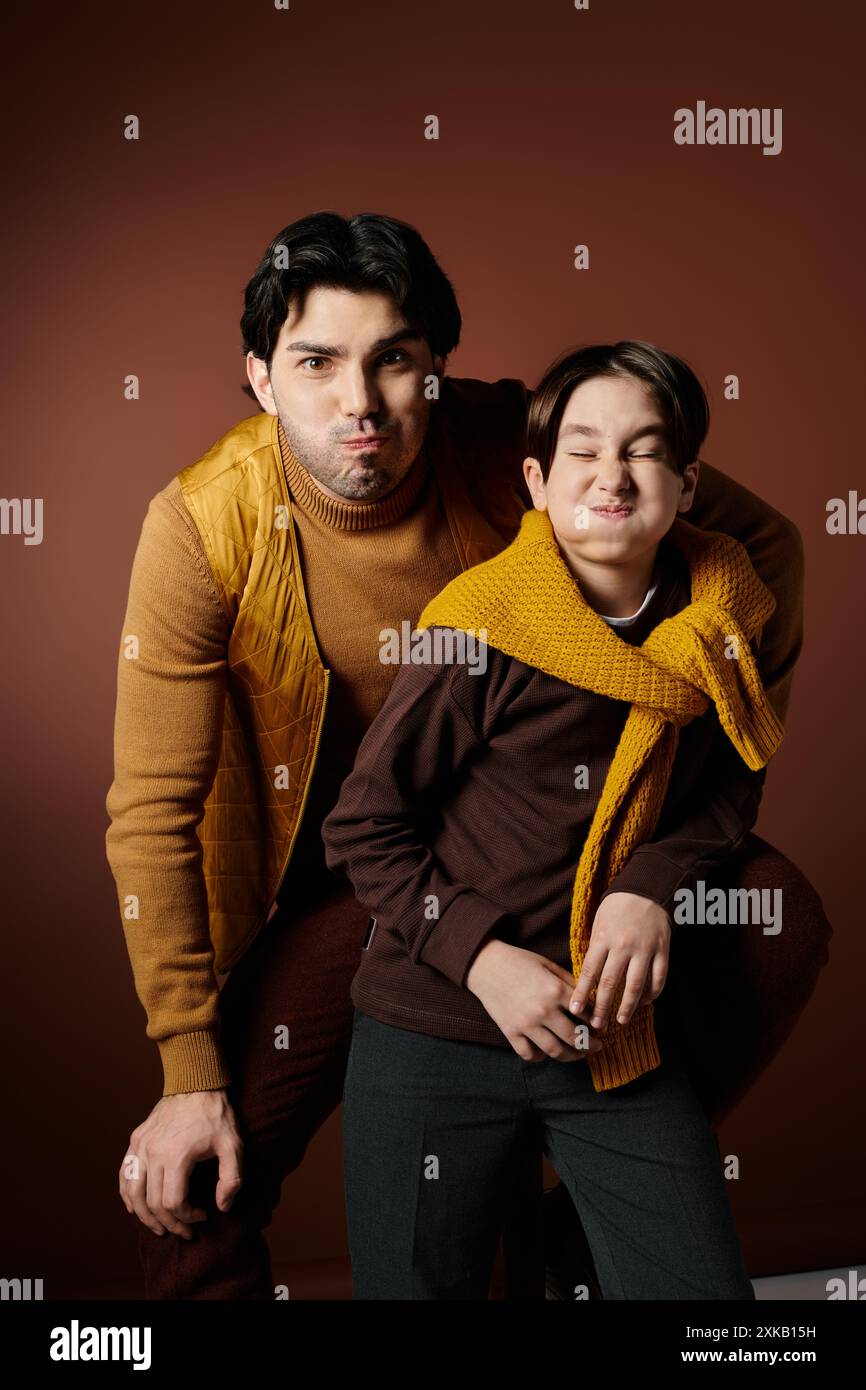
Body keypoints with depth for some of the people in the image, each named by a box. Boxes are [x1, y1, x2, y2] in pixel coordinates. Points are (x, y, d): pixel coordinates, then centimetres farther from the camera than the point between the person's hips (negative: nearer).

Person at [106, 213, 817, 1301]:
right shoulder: (202, 527, -20)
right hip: (344, 875, -2)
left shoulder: (520, 446, -18)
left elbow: (762, 541, -3)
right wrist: (191, 1077, -17)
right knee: (185, 1195, -17)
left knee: (778, 923, -16)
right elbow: (153, 811, -16)